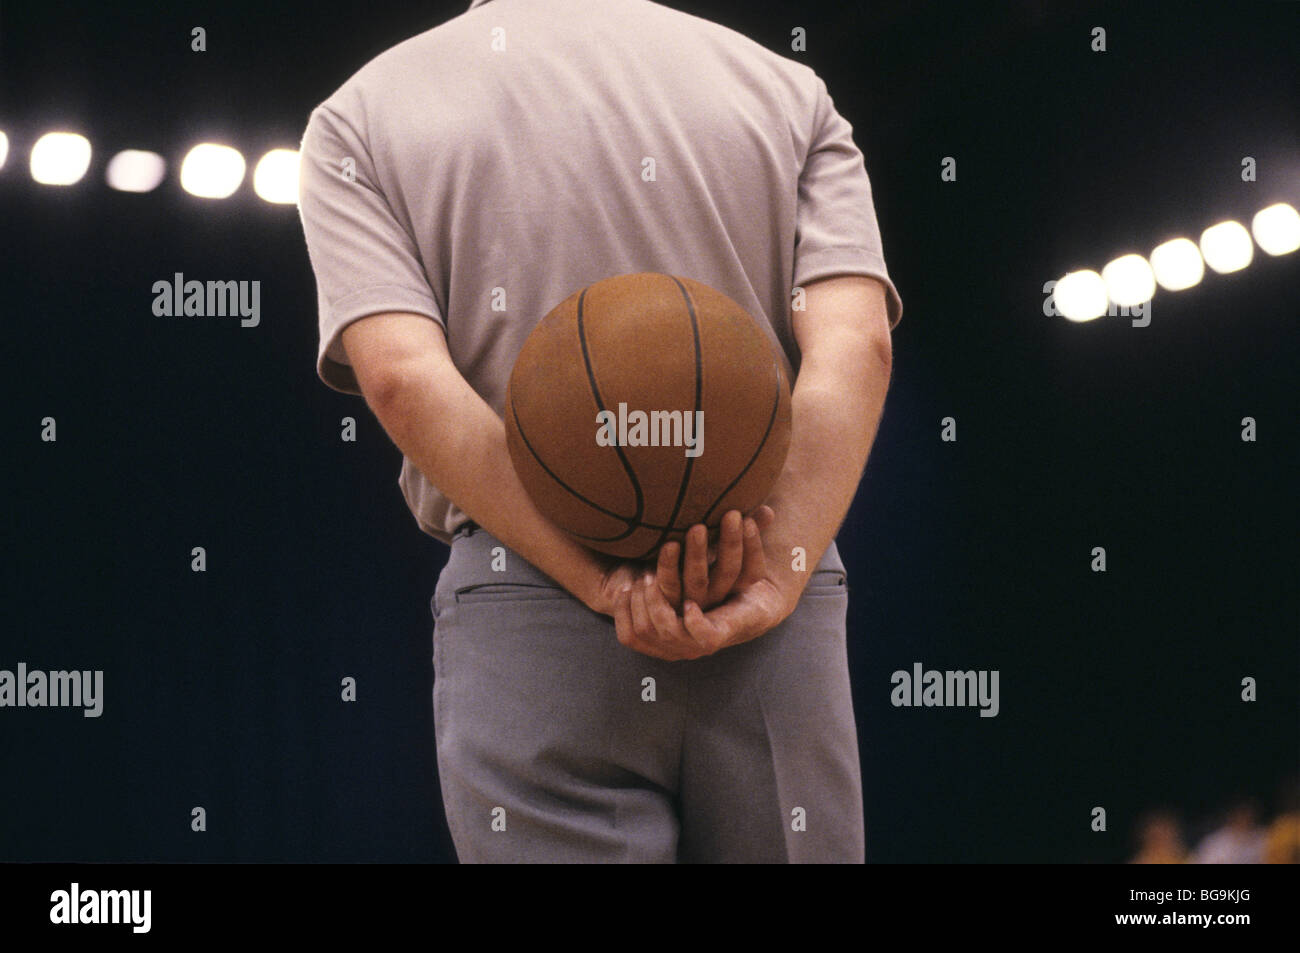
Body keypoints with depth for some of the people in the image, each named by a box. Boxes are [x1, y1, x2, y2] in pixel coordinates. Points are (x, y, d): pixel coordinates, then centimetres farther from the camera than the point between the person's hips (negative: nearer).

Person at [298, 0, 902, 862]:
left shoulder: (358, 118, 9)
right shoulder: (788, 91, 13)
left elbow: (402, 375, -8)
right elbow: (854, 347, -4)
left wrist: (602, 583, -12)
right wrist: (770, 588, -11)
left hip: (521, 605, -1)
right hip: (777, 627, 1)